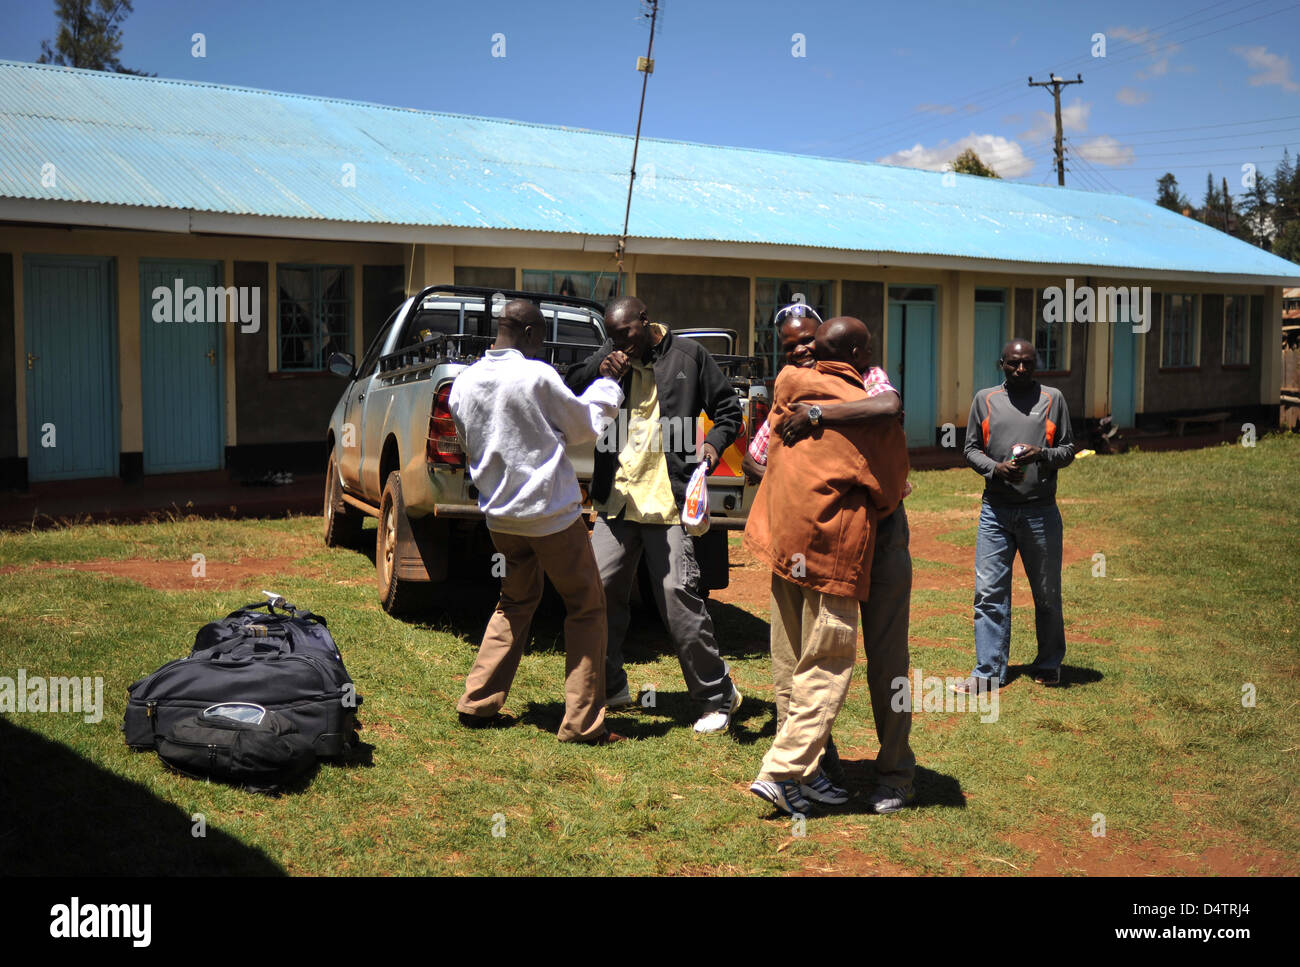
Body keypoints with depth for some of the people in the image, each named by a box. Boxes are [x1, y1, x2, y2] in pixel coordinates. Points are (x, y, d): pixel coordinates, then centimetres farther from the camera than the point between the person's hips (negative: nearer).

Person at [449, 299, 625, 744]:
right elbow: (584, 427, -3)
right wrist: (607, 387, 12)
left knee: (516, 602, 24)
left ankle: (477, 703, 22)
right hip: (551, 511, -6)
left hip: (499, 515, 7)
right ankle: (582, 721, 4)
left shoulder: (464, 384, 3)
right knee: (586, 608, 5)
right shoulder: (536, 376, -15)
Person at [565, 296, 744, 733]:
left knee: (678, 595, -8)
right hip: (617, 498, 5)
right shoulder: (609, 357, 13)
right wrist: (599, 373, -8)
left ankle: (717, 694, 8)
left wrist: (715, 442, -8)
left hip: (669, 500, -4)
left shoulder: (688, 355, 5)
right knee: (600, 591, 6)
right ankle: (610, 687, 24)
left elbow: (729, 407, 11)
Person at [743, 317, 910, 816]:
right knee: (826, 668, 1)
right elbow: (889, 493, 2)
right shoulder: (874, 416, -8)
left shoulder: (790, 384, 5)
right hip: (832, 547, -6)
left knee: (793, 663, 13)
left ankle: (804, 772, 19)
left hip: (782, 540, 7)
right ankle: (779, 772, -3)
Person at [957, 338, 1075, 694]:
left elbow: (1068, 448, 8)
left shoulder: (1053, 399, 7)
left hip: (1041, 511, -1)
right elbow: (971, 448, 10)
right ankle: (989, 671, 3)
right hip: (996, 510, 1)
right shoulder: (985, 399, 10)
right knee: (989, 591, -3)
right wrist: (995, 468, -10)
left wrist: (1043, 455, -13)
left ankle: (1049, 664, 25)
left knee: (1047, 593, 8)